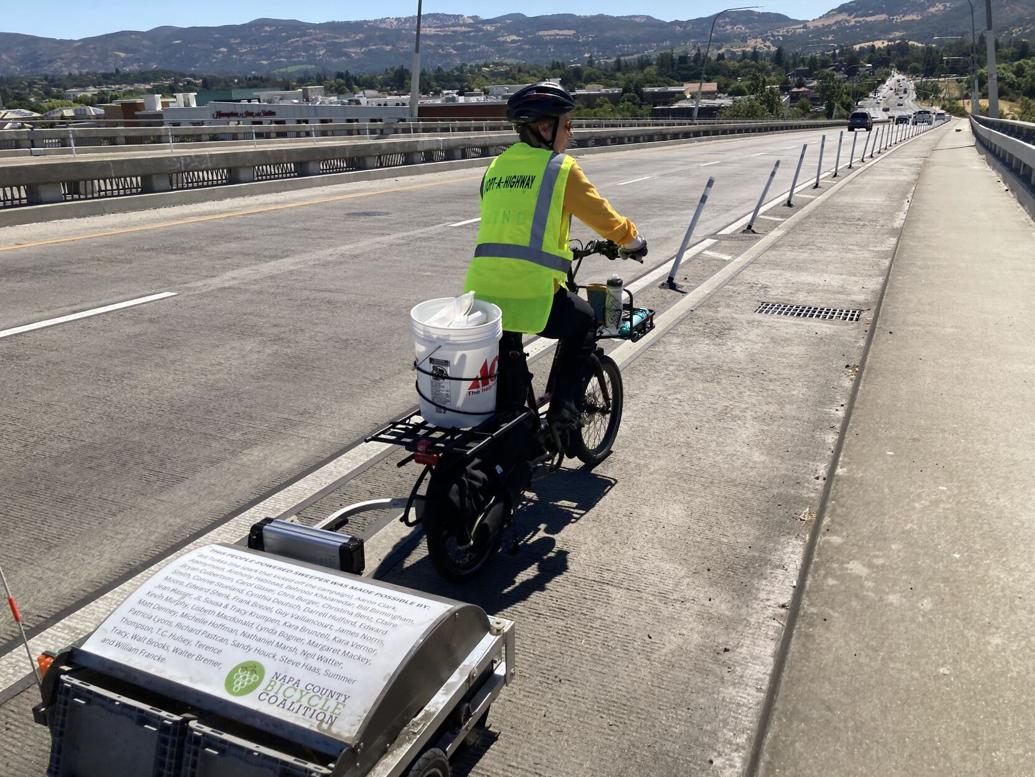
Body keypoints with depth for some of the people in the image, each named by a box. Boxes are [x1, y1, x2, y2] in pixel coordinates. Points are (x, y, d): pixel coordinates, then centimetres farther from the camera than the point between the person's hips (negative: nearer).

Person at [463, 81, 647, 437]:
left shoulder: (495, 168, 18)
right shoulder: (561, 167, 0)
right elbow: (605, 218, 6)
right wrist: (633, 241, 26)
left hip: (482, 294, 6)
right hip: (532, 295, -5)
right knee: (583, 321, 24)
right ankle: (563, 405, 18)